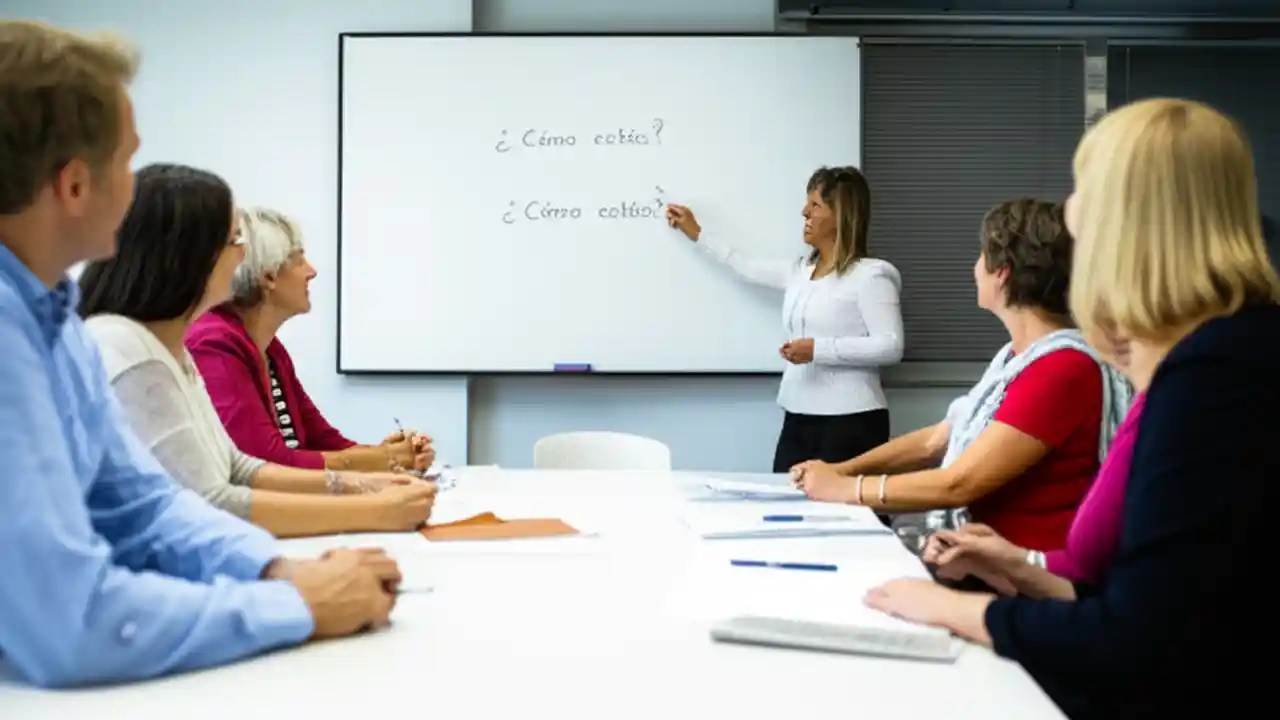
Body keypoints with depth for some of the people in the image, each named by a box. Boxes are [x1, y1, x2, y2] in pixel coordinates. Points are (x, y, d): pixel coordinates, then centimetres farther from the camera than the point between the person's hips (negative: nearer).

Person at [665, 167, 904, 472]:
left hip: (849, 423, -7)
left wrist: (818, 349, -19)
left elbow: (890, 346, -15)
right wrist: (697, 234, 38)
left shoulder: (869, 276, -7)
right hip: (797, 420, 7)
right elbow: (748, 268, 30)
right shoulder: (800, 272, 14)